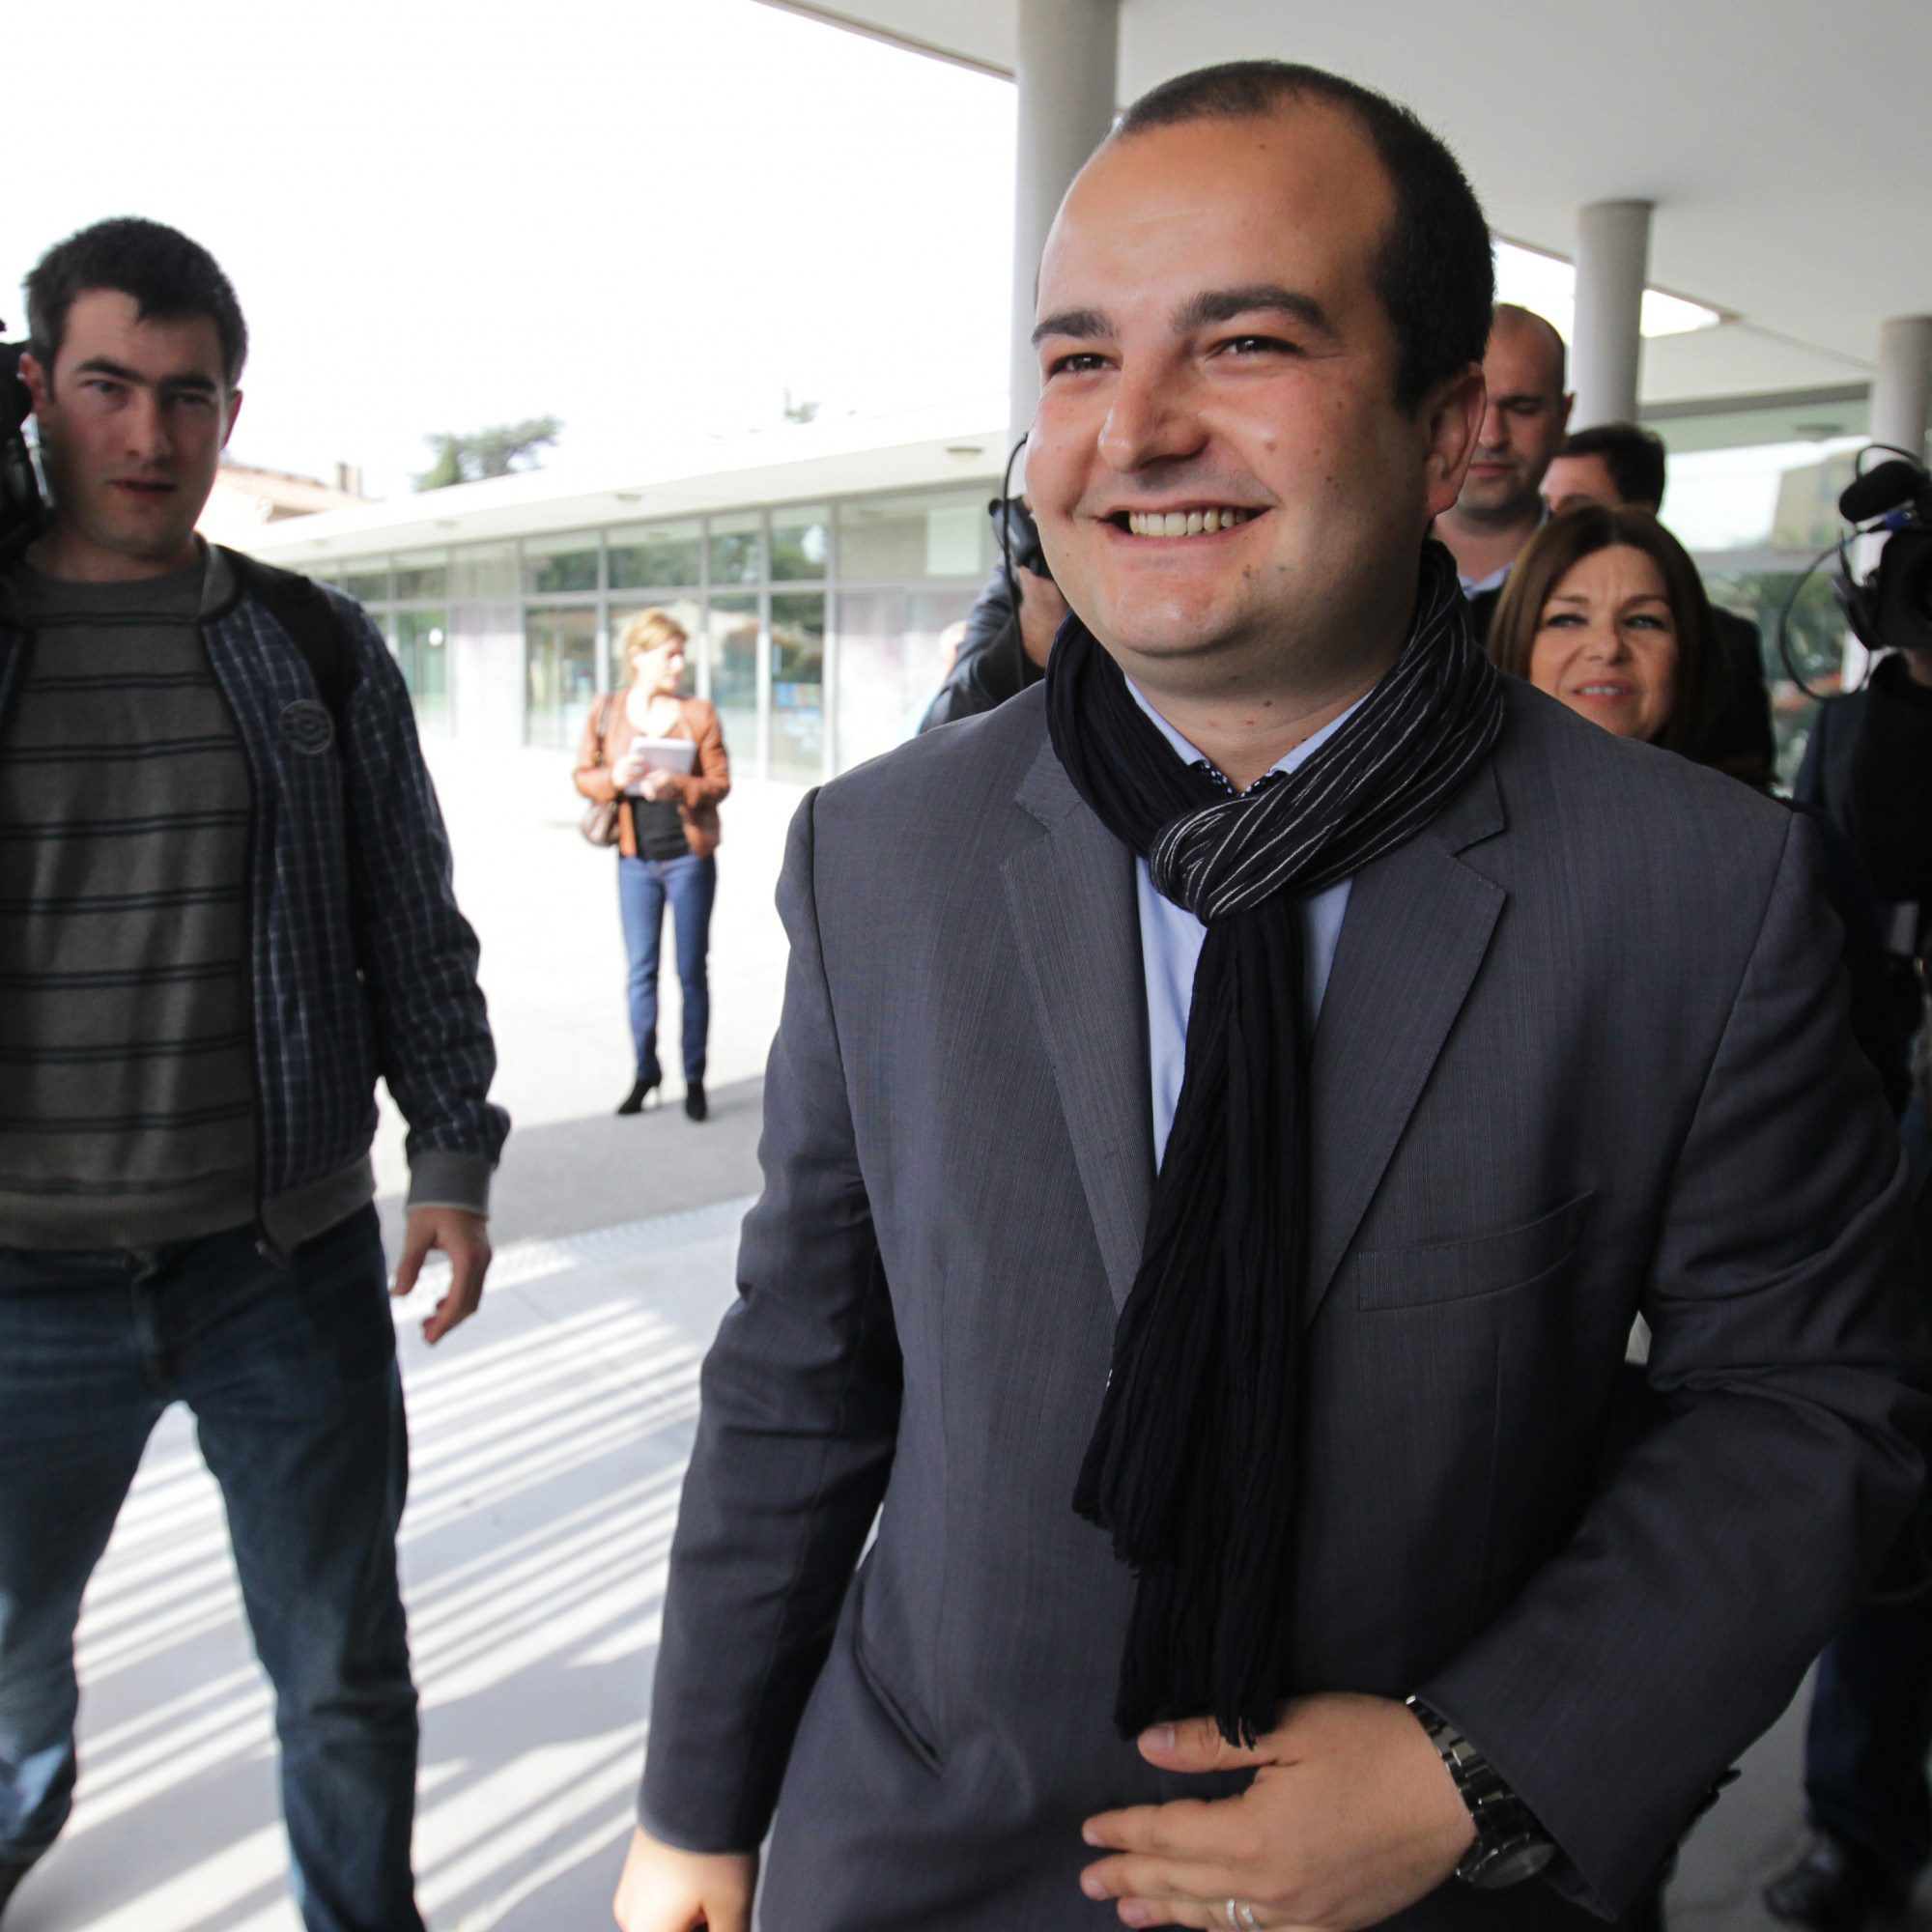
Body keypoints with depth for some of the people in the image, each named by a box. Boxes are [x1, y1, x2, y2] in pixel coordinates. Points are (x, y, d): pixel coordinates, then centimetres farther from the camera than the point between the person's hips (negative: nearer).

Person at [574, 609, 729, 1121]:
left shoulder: (698, 713, 0)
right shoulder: (606, 713, 3)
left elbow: (720, 783, -2)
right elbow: (583, 776, 6)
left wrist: (676, 786, -21)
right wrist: (616, 777, -15)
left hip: (689, 855, -1)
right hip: (636, 858, 1)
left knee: (692, 970, 3)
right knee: (641, 969, 7)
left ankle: (694, 1077, 14)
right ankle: (645, 1073, 19)